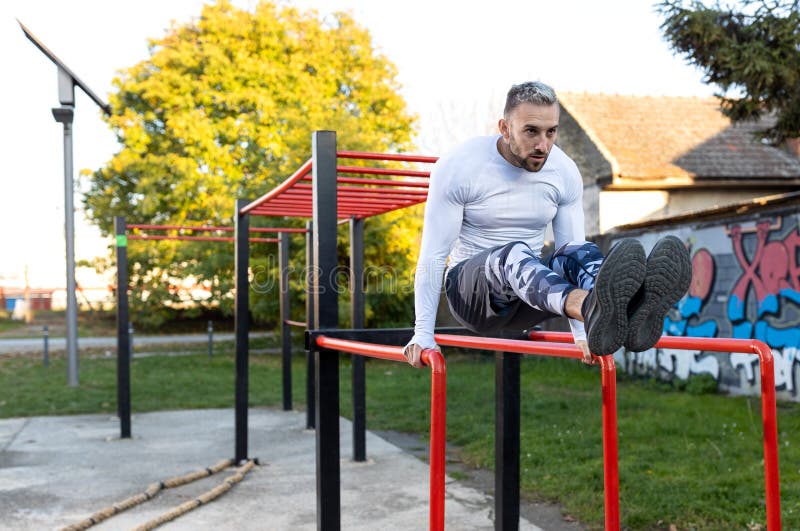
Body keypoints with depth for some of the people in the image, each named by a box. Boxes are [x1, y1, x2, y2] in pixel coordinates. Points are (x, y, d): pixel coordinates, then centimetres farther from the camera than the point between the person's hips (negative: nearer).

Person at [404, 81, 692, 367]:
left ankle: (631, 313, -62)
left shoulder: (565, 173, -1)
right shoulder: (458, 168, -13)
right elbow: (433, 254, -12)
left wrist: (581, 332, 1)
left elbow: (570, 245, 4)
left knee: (581, 252, -30)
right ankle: (594, 310, -69)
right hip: (471, 290, -3)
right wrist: (423, 333, -14)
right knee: (514, 255, -39)